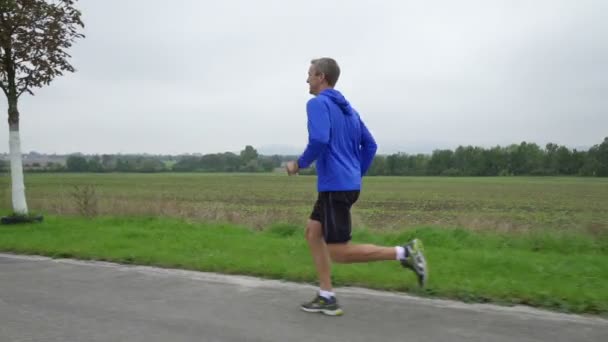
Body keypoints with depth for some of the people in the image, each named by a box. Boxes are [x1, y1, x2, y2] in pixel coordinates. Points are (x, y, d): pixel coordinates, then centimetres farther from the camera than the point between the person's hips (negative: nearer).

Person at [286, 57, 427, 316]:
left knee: (339, 252, -4)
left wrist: (299, 164, -9)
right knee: (313, 232, 16)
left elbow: (319, 141, -25)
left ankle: (404, 253, -9)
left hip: (335, 186, -9)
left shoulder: (317, 103, -9)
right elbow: (370, 145, 16)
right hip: (348, 185, 9)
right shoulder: (347, 108, 17)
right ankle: (326, 297, 16)